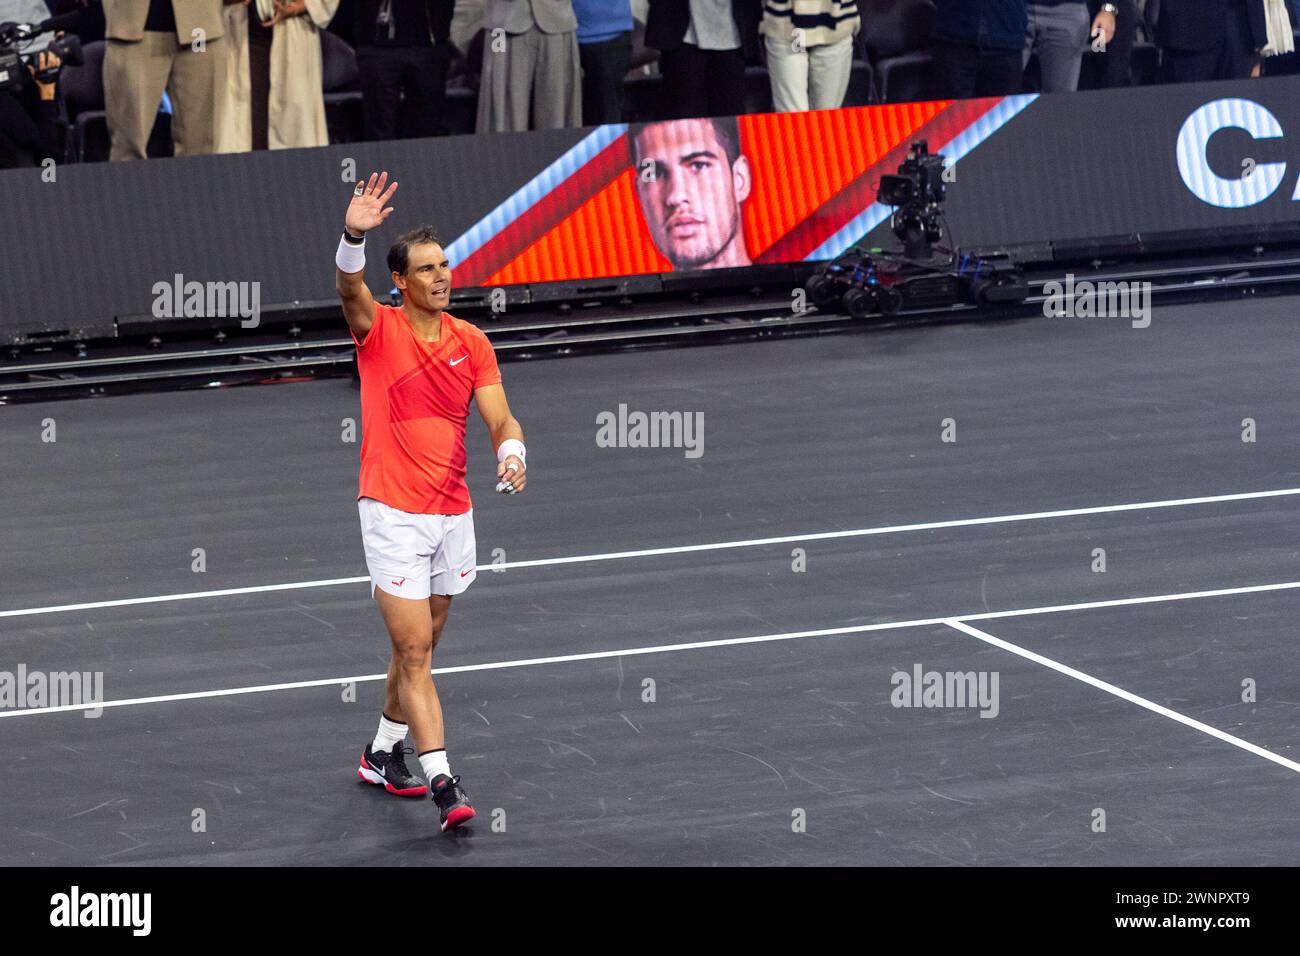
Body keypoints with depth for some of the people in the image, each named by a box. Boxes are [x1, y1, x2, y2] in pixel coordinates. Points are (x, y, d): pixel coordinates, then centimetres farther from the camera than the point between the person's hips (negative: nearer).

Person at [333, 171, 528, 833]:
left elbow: (499, 418, 1)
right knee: (414, 652, -9)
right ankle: (442, 781, -12)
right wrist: (354, 236, -47)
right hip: (393, 513, -5)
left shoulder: (471, 343, 5)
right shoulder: (379, 330, -6)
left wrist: (511, 452, -22)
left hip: (453, 514, 5)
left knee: (420, 648, 16)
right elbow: (349, 287, -27)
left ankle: (382, 754, 34)